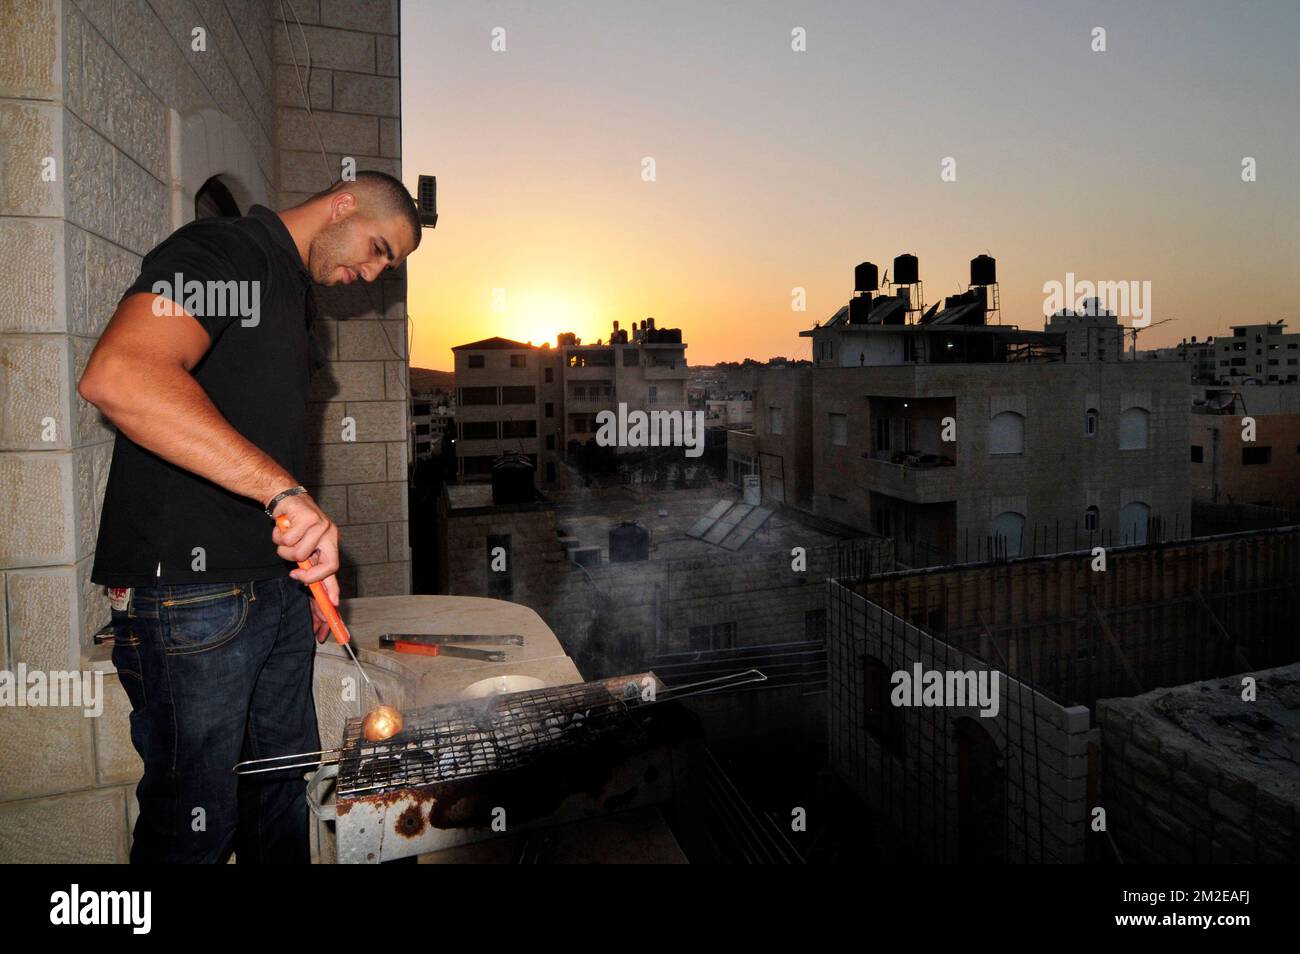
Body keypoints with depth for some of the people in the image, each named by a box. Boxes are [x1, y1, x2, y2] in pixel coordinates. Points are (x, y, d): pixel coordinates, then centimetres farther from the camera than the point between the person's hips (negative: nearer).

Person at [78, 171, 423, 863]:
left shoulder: (293, 294, 19)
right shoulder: (216, 253, -11)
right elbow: (116, 376, -30)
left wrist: (312, 572, 21)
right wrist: (284, 490, -34)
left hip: (278, 585, 9)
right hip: (190, 593, -9)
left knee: (284, 789, 19)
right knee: (196, 826, 5)